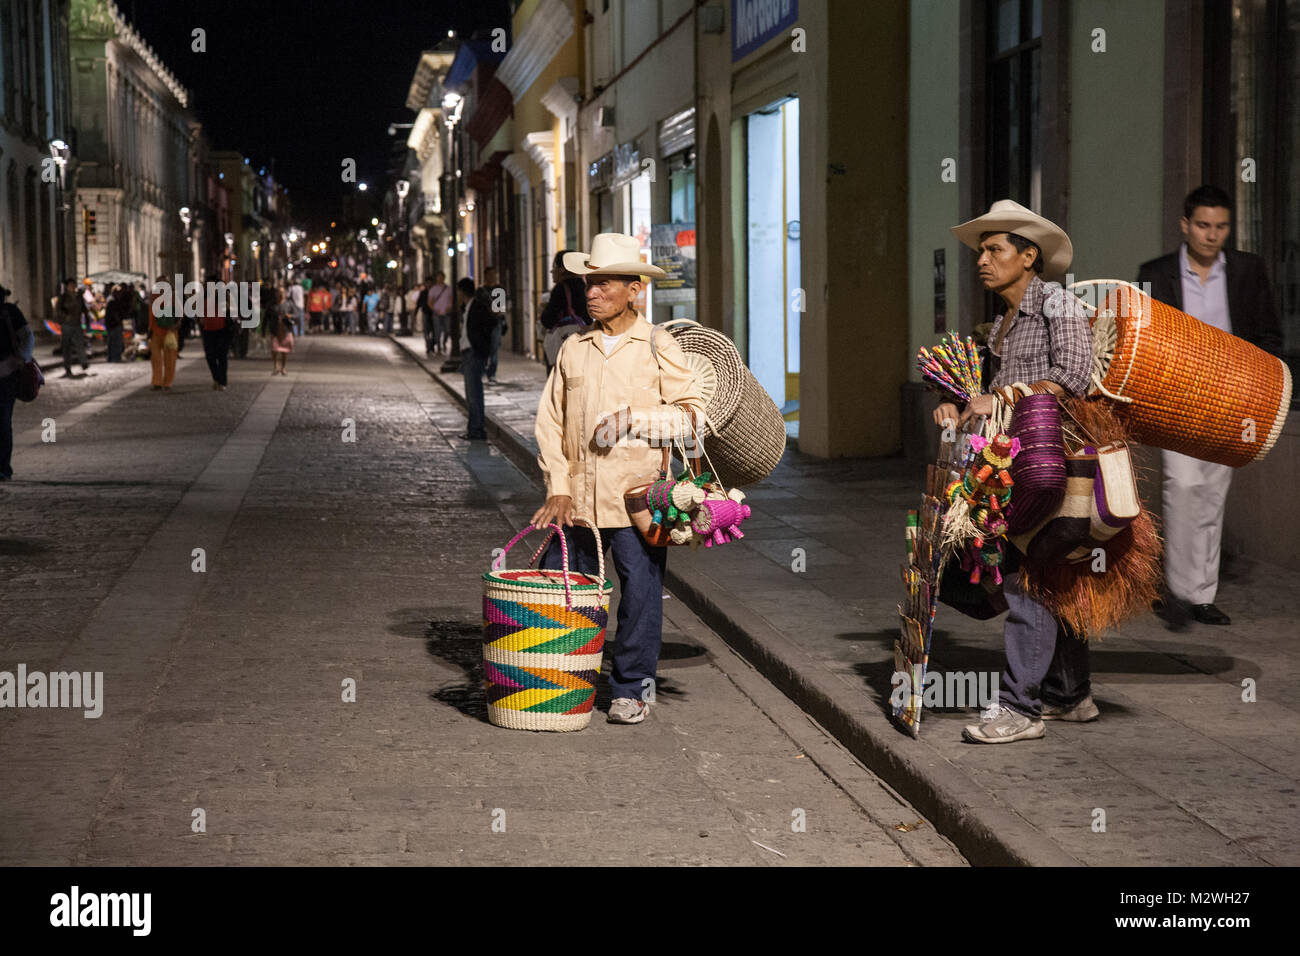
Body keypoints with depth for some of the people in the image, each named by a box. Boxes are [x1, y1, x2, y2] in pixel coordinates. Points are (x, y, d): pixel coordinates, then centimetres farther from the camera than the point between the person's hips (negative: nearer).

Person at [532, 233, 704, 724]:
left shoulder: (658, 347, 2)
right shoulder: (573, 349, 11)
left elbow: (694, 410, 1)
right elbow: (550, 420, 10)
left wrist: (638, 420, -15)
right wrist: (558, 486, 1)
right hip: (578, 498, 3)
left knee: (640, 593, 1)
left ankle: (631, 690, 15)